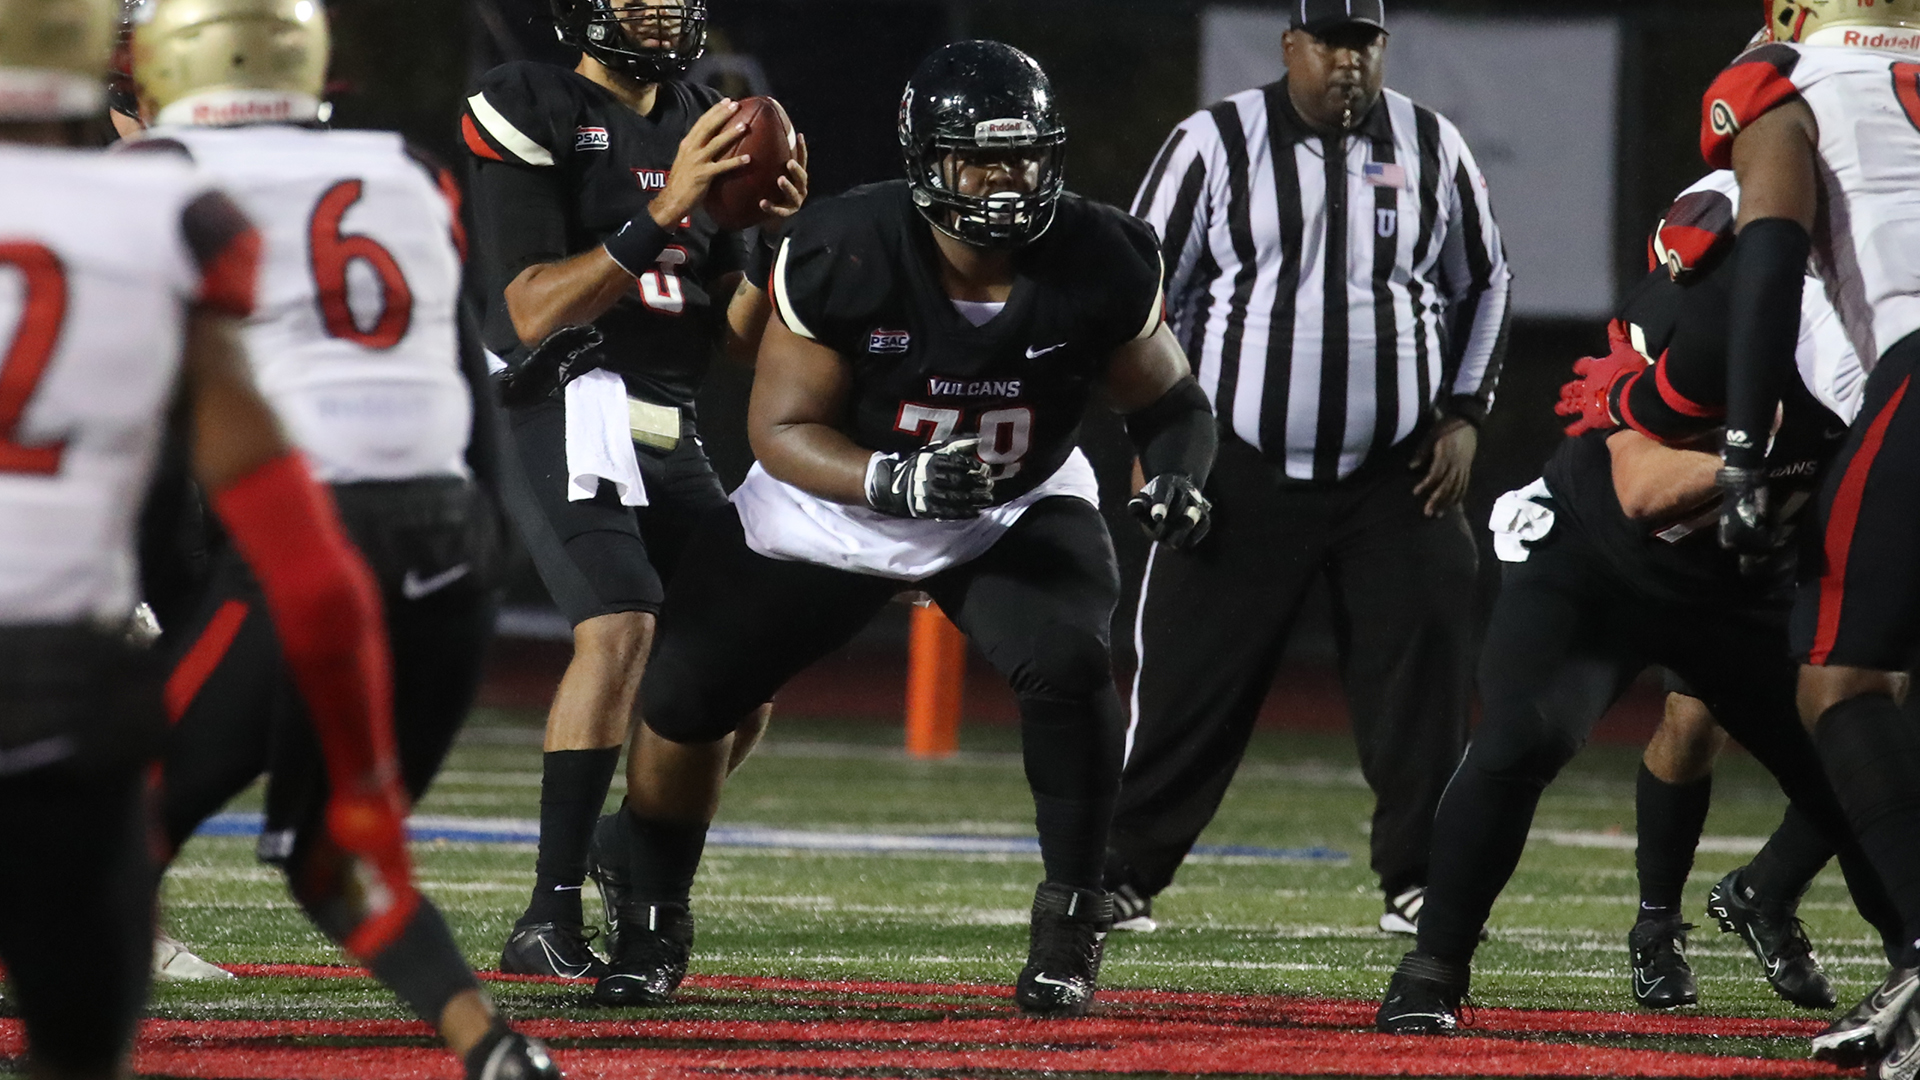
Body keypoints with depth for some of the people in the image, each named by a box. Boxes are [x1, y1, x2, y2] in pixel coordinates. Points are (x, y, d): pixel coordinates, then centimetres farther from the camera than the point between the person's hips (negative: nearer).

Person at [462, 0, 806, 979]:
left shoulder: (703, 127, 16)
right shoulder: (531, 115, -5)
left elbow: (743, 339, 15)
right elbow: (534, 311, -15)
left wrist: (780, 237, -3)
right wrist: (663, 212, -21)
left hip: (669, 437, 7)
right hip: (567, 411, -7)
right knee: (621, 631, -28)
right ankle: (549, 922, -28)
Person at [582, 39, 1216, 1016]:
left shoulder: (1097, 265, -21)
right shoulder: (842, 256, -27)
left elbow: (1167, 402, -5)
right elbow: (782, 429, -20)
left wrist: (1176, 474, -28)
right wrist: (894, 480, -38)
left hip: (1016, 511, 0)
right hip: (842, 497, 0)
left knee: (1068, 667, -28)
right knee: (684, 692, 0)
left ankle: (1071, 926, -9)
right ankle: (649, 921, 27)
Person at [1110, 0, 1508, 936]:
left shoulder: (1433, 151, 4)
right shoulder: (1216, 145, -4)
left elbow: (1482, 283, 16)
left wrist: (1463, 413, 6)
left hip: (1395, 473, 2)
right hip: (1243, 468, -2)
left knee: (1423, 670, -4)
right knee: (1188, 678, -2)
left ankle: (1416, 882, 7)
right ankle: (1125, 874, 7)